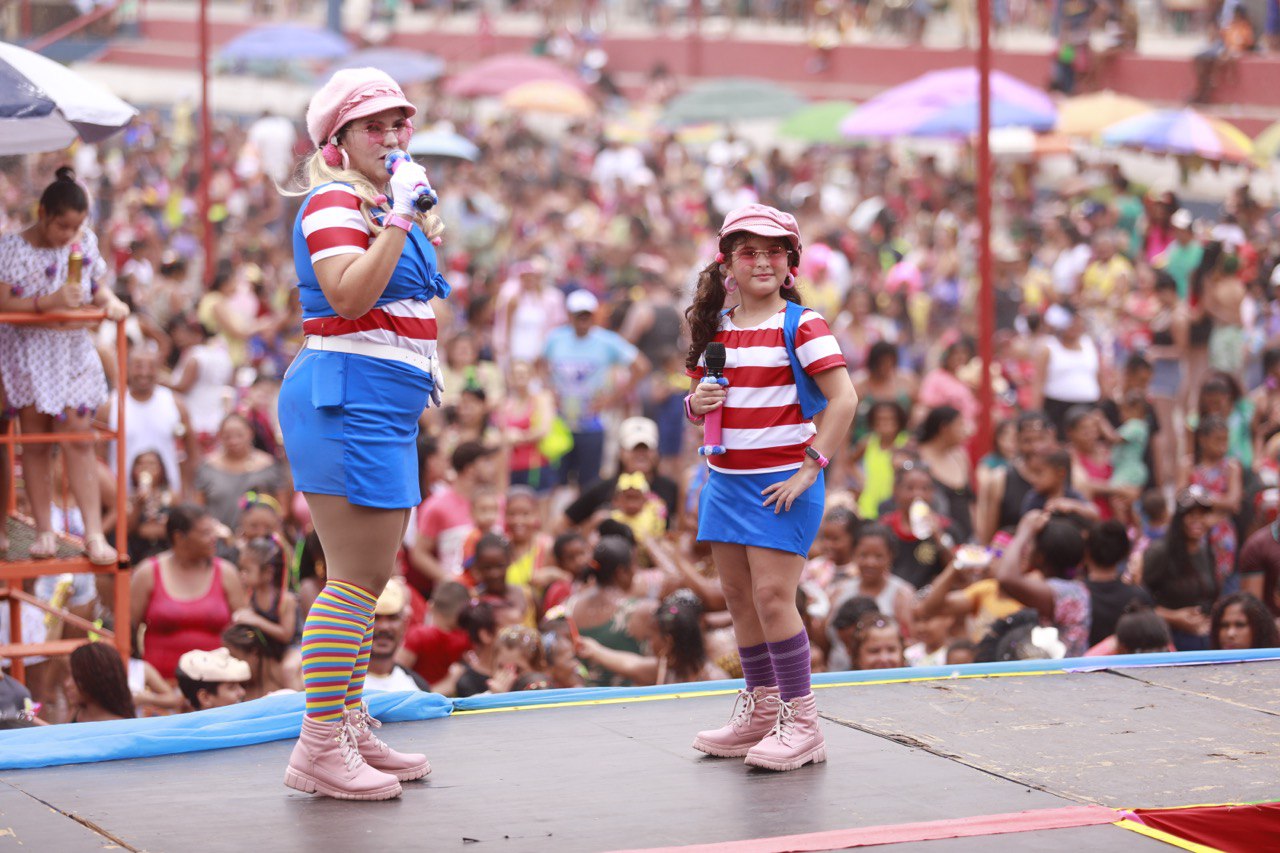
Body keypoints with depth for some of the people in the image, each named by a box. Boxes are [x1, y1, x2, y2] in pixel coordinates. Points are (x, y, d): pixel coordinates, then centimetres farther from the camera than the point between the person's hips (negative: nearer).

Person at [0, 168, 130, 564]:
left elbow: (95, 287, 12)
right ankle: (44, 531, 12)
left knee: (77, 439, -4)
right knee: (35, 441, 4)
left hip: (72, 351, 2)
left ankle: (94, 532, -6)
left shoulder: (84, 242, 1)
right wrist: (49, 301, -31)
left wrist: (110, 302, -11)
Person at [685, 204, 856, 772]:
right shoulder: (716, 329, 10)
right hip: (726, 480, 7)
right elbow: (698, 399, 21)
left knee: (772, 595, -11)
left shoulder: (802, 327, -9)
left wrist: (810, 469, -17)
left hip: (783, 482, -7)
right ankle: (760, 709, 24)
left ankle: (800, 722, -4)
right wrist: (697, 403, -4)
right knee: (738, 596, 11)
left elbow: (843, 399, -14)